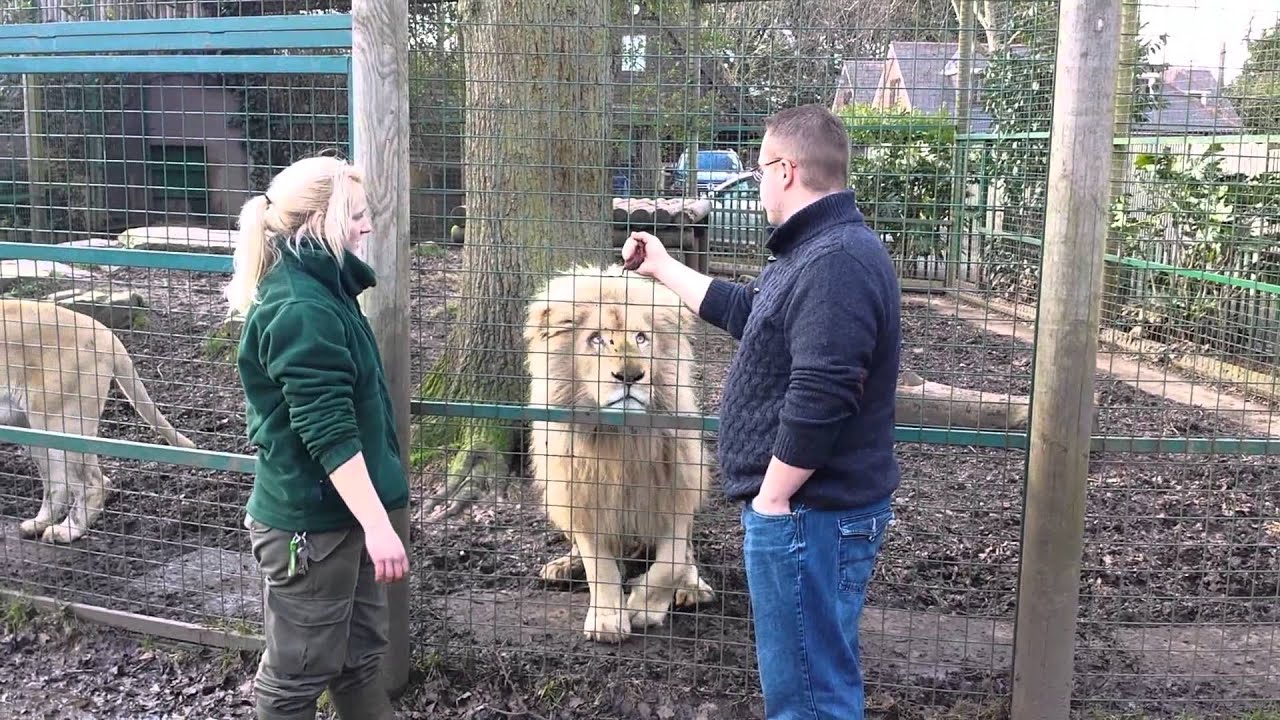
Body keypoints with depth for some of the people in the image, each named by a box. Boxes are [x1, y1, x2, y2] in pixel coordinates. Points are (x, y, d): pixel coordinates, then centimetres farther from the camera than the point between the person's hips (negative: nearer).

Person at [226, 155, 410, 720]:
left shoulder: (319, 291, 9)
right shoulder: (303, 311, -22)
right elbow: (329, 432, -26)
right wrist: (378, 524, -25)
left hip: (338, 512, 10)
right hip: (309, 521, -10)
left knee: (361, 653, 19)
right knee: (298, 673, 7)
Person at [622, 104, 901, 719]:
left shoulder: (836, 262, -22)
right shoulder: (817, 251, 15)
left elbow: (819, 398, -28)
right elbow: (745, 311, 29)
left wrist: (772, 495, -19)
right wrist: (662, 267, 35)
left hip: (809, 512, -11)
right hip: (805, 507, 11)